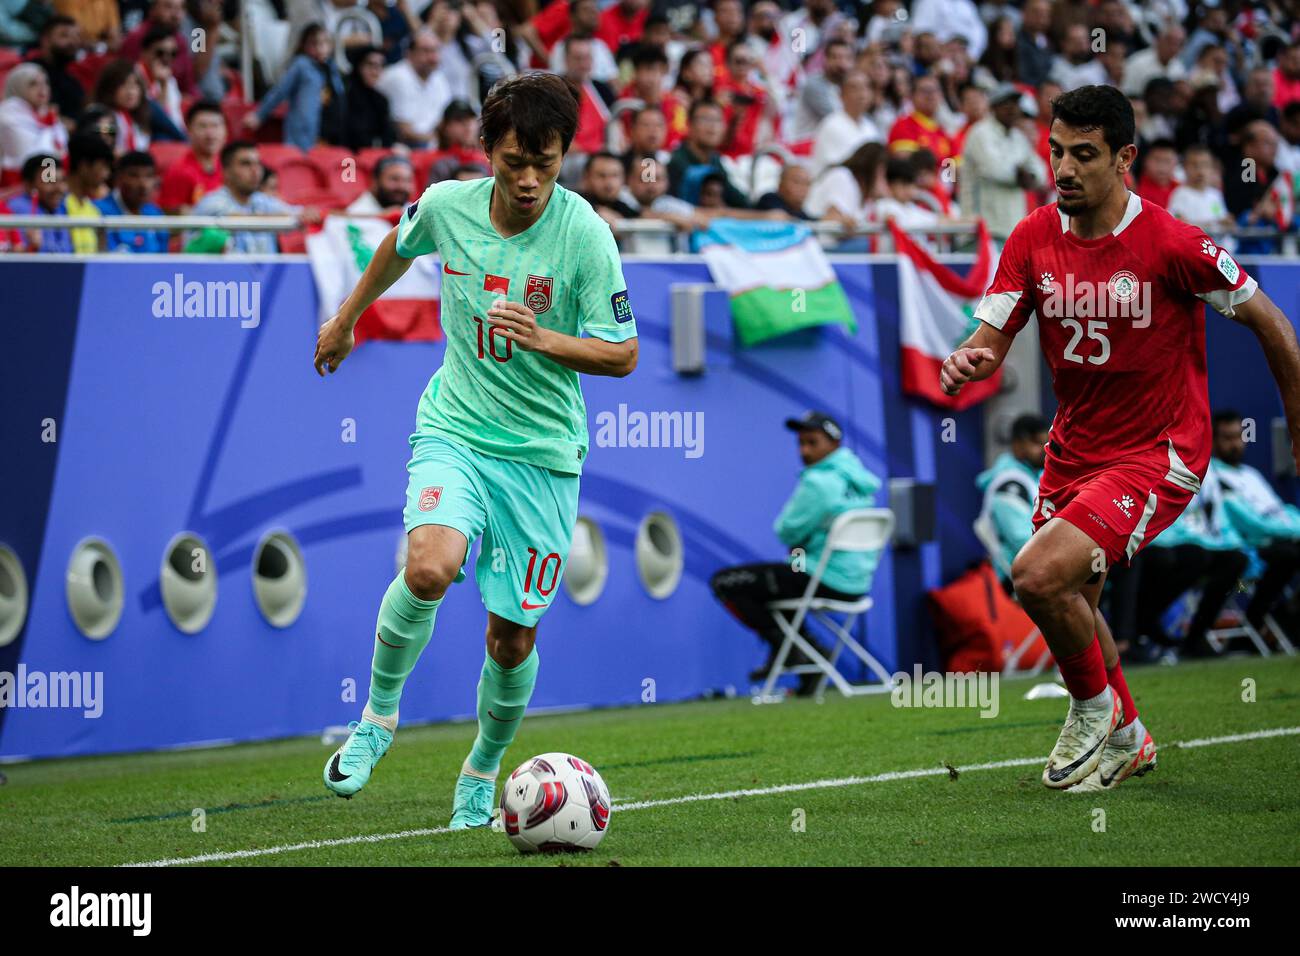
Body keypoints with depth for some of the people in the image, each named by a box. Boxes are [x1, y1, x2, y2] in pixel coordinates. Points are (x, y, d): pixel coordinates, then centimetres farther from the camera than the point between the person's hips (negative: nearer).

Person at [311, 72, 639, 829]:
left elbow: (622, 355, -10)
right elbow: (400, 246, 20)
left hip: (543, 452, -1)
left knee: (513, 637, 3)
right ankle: (380, 711, -3)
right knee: (430, 569, -29)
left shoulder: (585, 234, -13)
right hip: (454, 429, 1)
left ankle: (482, 773, 31)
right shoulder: (446, 205, -5)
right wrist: (347, 319, 31)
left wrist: (541, 339, -26)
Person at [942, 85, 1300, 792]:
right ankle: (1126, 738, 43)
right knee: (1070, 603, 17)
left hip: (1158, 454, -6)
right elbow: (991, 338, -5)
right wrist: (965, 362, -30)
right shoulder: (1033, 239, -4)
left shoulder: (1172, 245, -19)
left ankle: (1096, 707, 4)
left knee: (1038, 576, -23)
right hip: (1073, 447, 6)